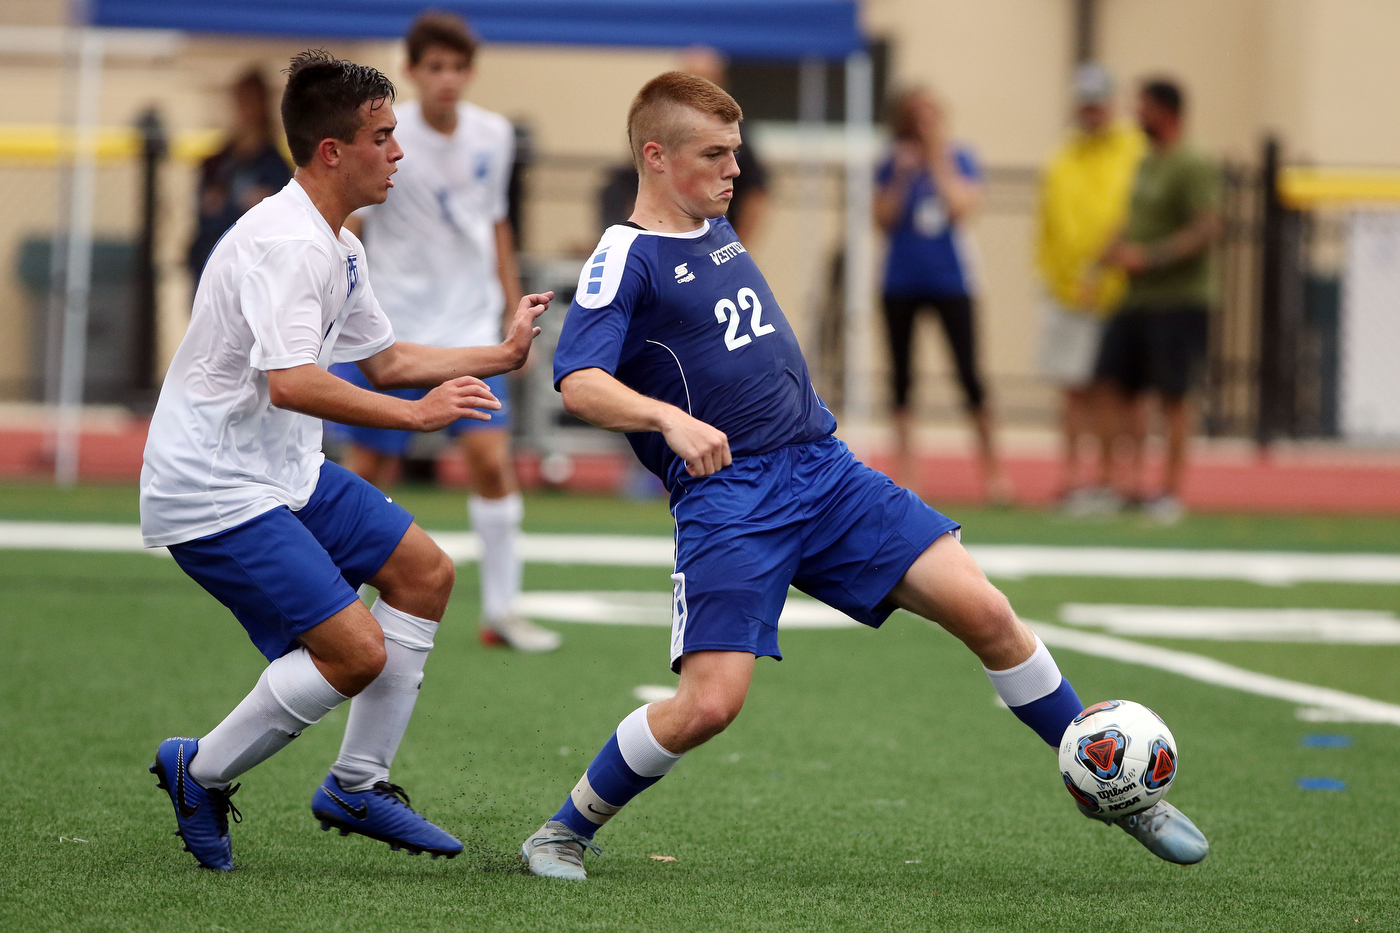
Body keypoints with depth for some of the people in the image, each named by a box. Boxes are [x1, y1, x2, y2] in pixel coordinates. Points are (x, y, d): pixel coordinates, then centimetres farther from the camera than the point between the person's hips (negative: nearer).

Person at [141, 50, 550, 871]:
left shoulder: (338, 247, 11)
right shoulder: (286, 244, -23)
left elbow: (384, 359, 25)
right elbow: (290, 383, -34)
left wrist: (502, 356, 22)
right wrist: (417, 415, -33)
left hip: (285, 472, 11)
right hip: (213, 493, -11)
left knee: (426, 572, 13)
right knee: (357, 650, -16)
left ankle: (358, 786, 19)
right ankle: (200, 774, 5)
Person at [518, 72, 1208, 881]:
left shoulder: (717, 230, 17)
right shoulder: (626, 260, -7)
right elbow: (580, 384, -22)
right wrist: (671, 420, -37)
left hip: (826, 471, 7)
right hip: (726, 502, -7)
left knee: (984, 610, -6)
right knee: (708, 703, -19)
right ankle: (567, 831, 5)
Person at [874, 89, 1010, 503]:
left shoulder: (959, 160, -2)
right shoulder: (895, 165, 2)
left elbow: (962, 208, -16)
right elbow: (883, 219, -5)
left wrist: (940, 163, -15)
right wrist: (902, 176, -15)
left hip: (949, 280, -2)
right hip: (902, 282, 2)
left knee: (970, 375, -7)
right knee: (901, 375, 5)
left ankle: (991, 466, 0)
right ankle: (904, 466, 12)